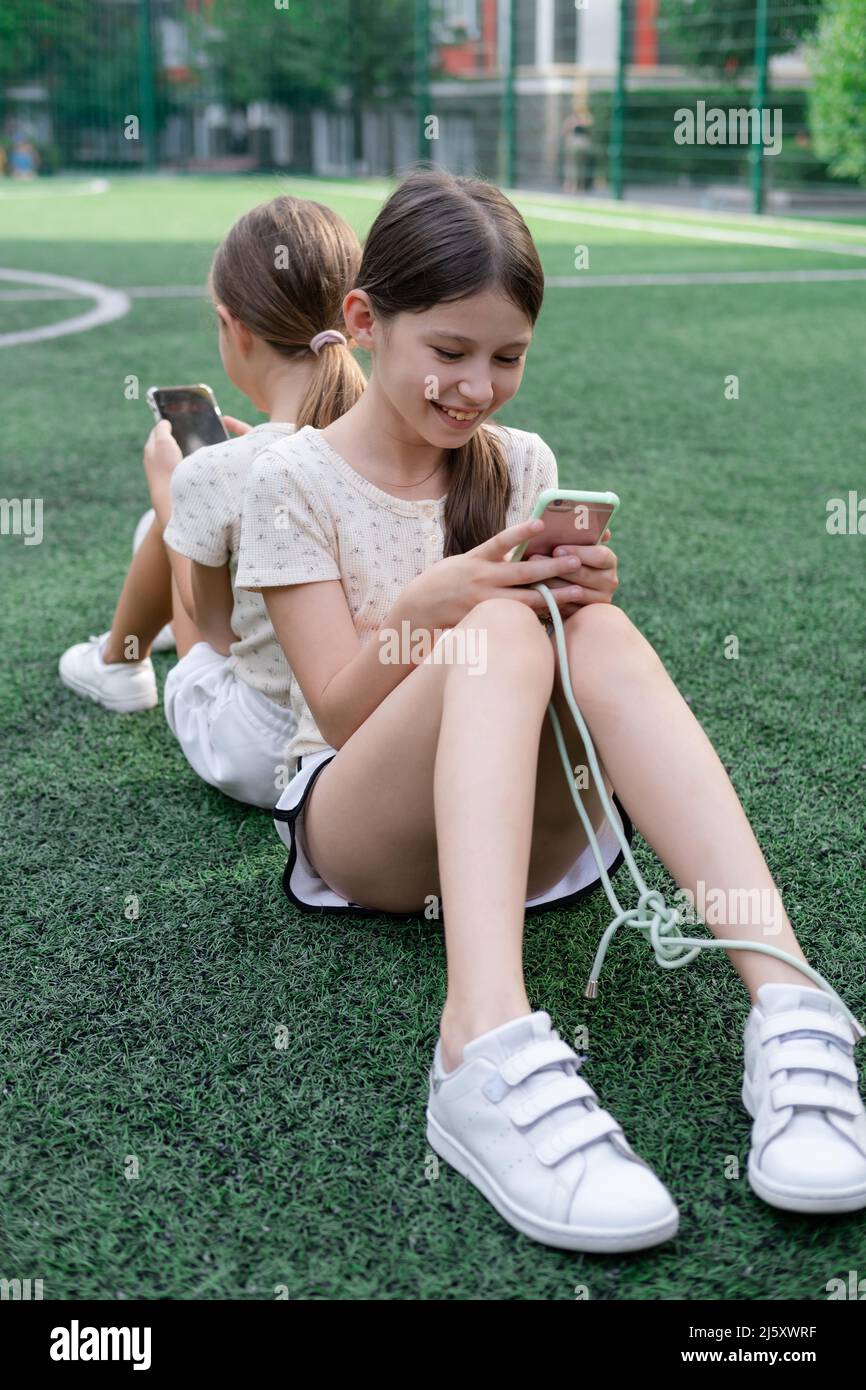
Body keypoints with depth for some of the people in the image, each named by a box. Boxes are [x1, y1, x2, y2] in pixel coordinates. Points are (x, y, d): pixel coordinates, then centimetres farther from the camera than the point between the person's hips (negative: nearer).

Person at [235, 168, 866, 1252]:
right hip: (356, 827, -3)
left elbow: (576, 682, 5)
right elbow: (341, 712, -7)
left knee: (604, 638, -28)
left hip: (530, 824, 3)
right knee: (501, 635, -33)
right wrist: (422, 606, -27)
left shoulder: (525, 466, 10)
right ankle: (491, 1050, -56)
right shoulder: (297, 478, -1)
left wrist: (584, 598, -18)